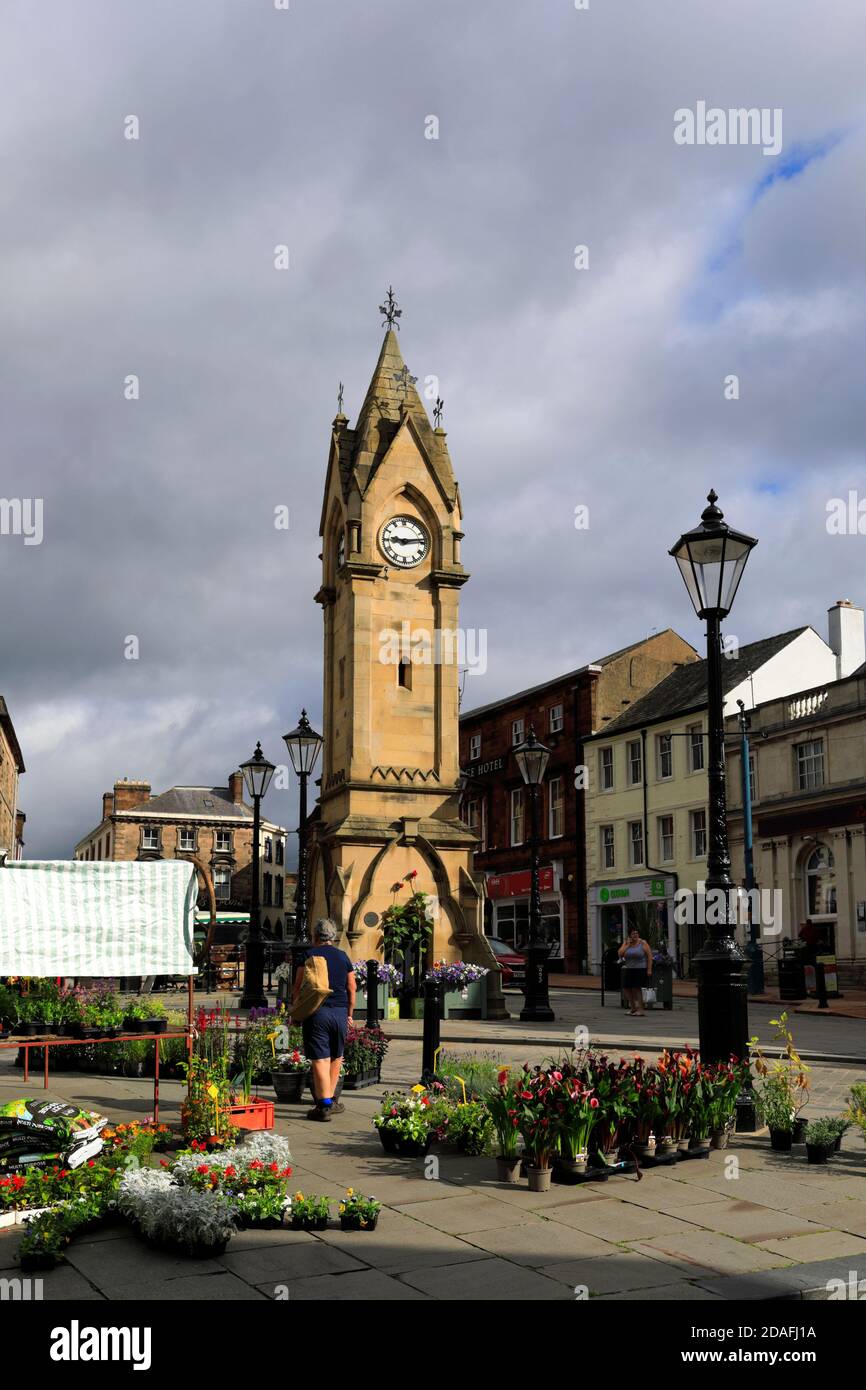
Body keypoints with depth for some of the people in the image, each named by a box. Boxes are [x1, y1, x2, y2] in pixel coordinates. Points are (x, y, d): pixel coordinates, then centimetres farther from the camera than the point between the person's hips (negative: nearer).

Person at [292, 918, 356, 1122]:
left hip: (317, 1012, -4)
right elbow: (351, 989, 14)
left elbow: (298, 987, -3)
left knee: (320, 1059, -5)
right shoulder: (343, 957, 11)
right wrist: (350, 1013, 23)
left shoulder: (309, 956, -1)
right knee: (336, 1058, 16)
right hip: (340, 1012, 4)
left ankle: (324, 1105, -10)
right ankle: (330, 1100, 24)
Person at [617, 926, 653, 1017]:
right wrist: (627, 945, -9)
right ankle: (633, 1007, 23)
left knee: (636, 988, -8)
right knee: (626, 988, 5)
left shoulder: (643, 943, -6)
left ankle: (641, 1010, 2)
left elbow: (649, 956, -7)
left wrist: (649, 969, -13)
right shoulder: (626, 943, 7)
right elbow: (620, 954, -4)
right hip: (629, 969, 5)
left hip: (641, 969, -5)